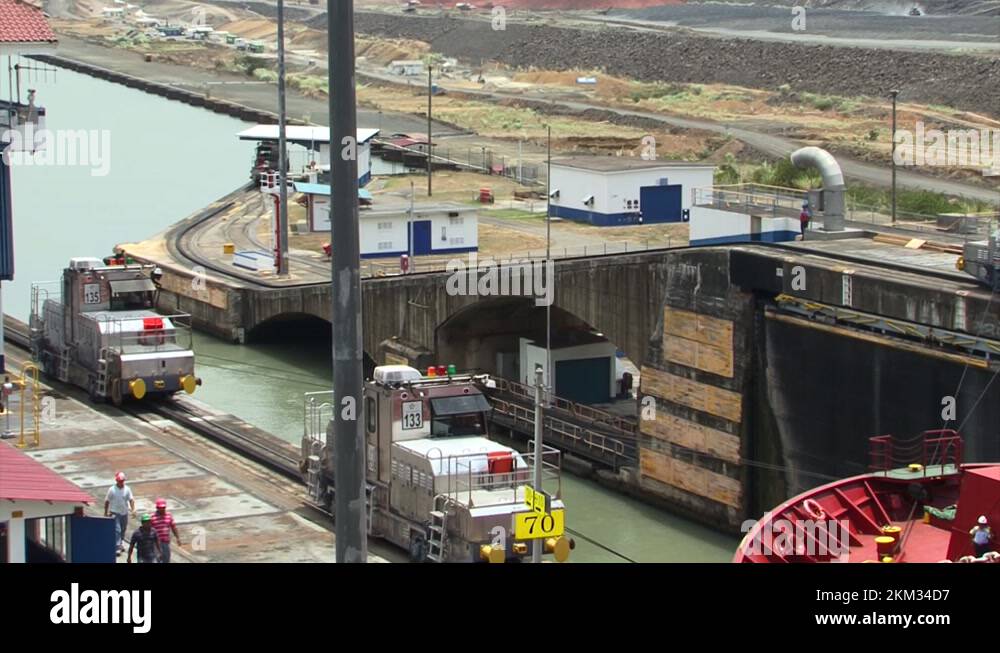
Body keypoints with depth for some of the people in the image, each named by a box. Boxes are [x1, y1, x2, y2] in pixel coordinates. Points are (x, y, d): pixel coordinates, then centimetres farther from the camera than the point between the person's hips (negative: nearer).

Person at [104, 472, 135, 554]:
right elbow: (107, 501, -2)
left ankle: (121, 543, 35)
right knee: (117, 530, -11)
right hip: (115, 513, -4)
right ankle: (118, 547, -12)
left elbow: (131, 499, -3)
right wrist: (106, 512, 0)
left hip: (124, 513, 4)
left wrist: (133, 509, -17)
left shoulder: (127, 489, -1)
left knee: (123, 529, 16)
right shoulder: (112, 490, -9)